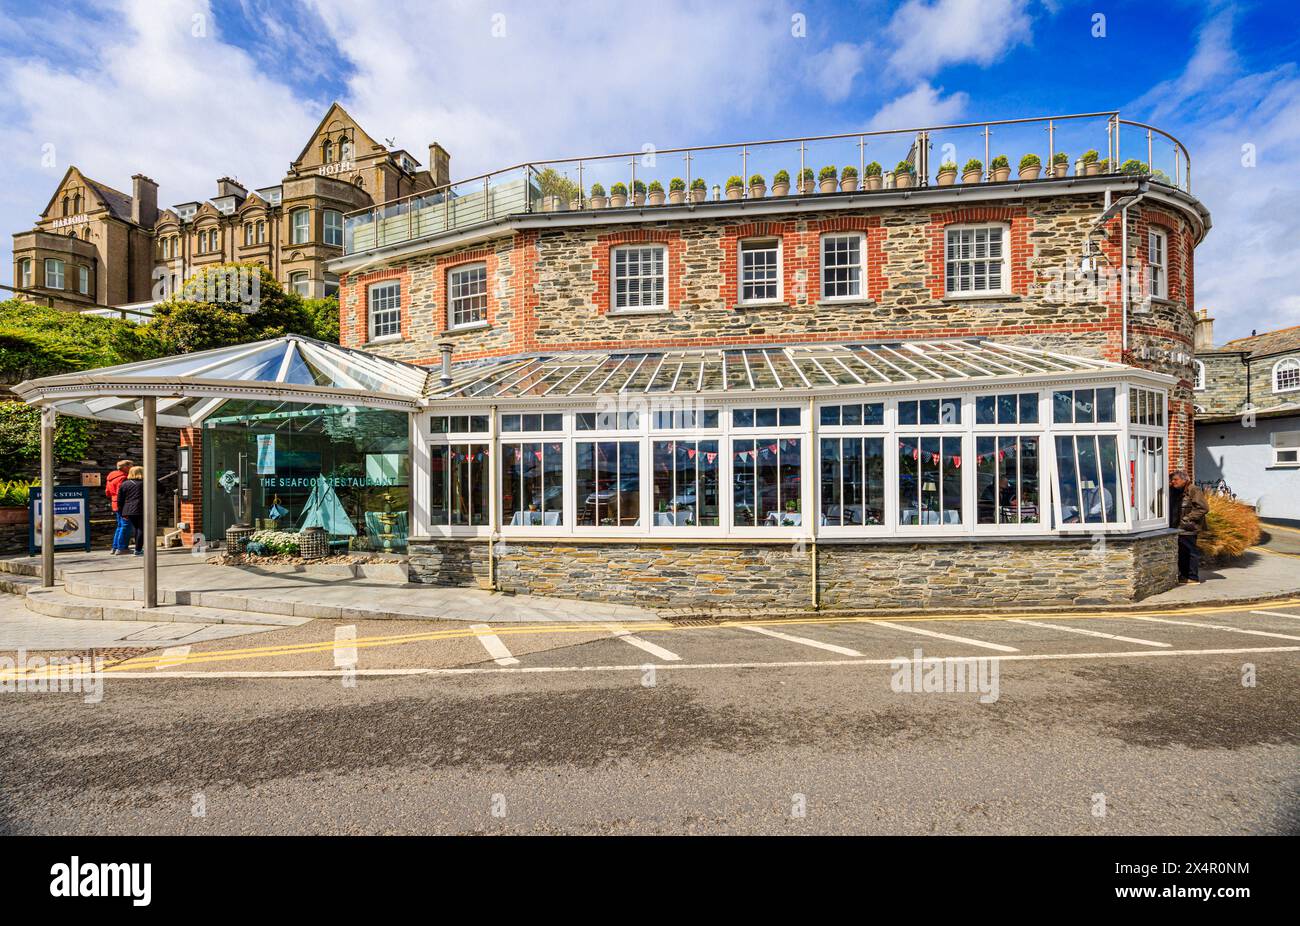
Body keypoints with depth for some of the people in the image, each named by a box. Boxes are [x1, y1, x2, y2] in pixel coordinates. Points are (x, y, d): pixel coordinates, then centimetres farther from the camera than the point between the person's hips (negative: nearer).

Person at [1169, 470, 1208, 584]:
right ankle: (1183, 575, 24)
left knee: (1191, 552, -1)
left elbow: (1204, 508, -16)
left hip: (1188, 529, -8)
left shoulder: (1194, 490, -11)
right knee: (1181, 553, 14)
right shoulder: (1174, 491, 13)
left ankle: (1193, 578, 6)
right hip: (1177, 528, 8)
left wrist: (1188, 518, -17)